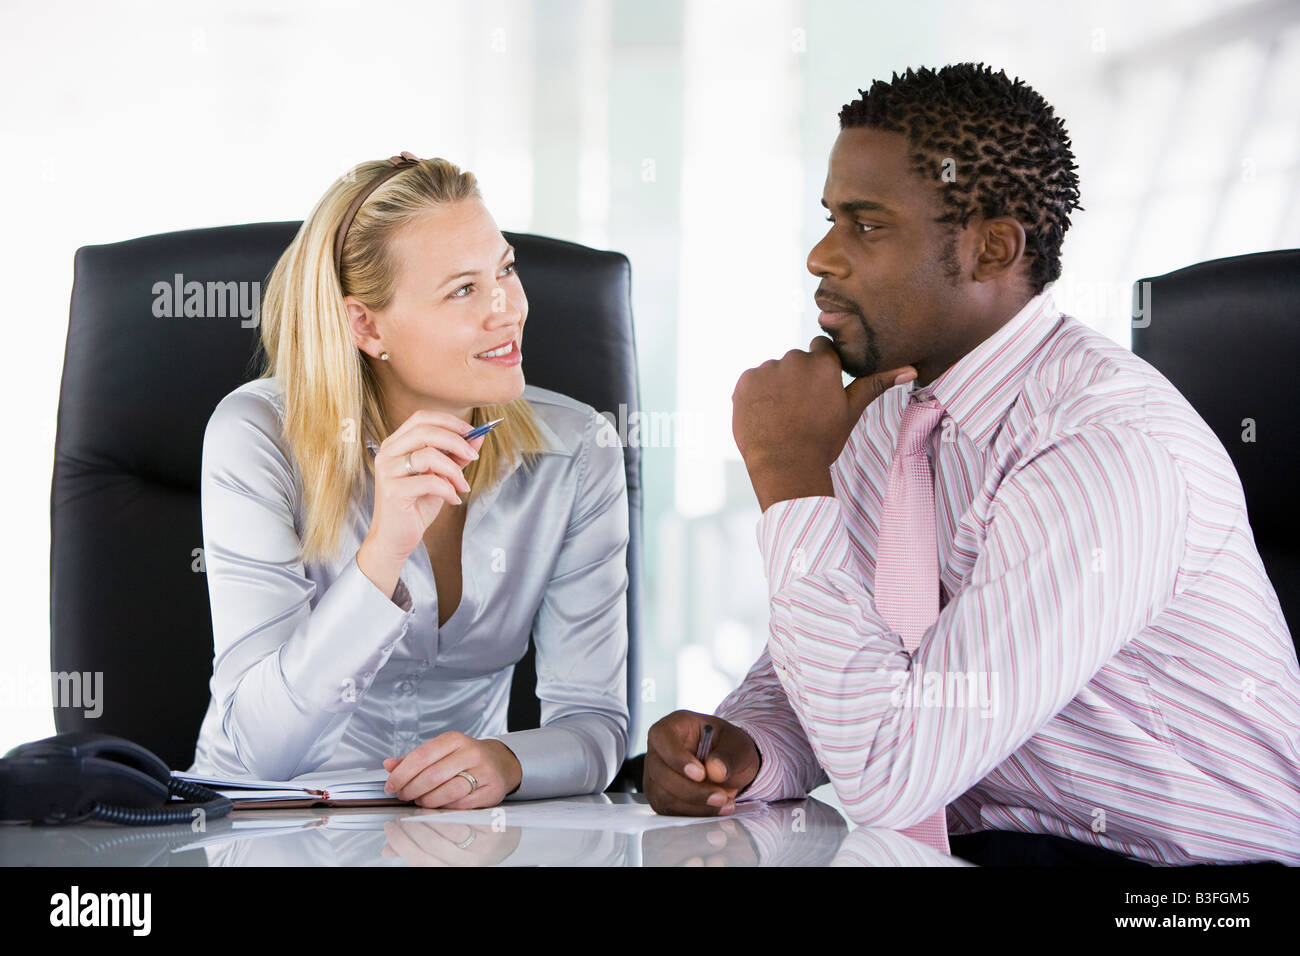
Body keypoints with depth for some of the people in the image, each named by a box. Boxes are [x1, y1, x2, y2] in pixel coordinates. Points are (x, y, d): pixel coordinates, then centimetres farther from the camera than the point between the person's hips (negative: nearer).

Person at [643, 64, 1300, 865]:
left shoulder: (1117, 448, -23)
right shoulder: (887, 410, 3)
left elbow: (890, 776, -26)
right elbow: (808, 676, 10)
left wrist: (792, 472, -22)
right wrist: (740, 750, -13)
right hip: (983, 843, 6)